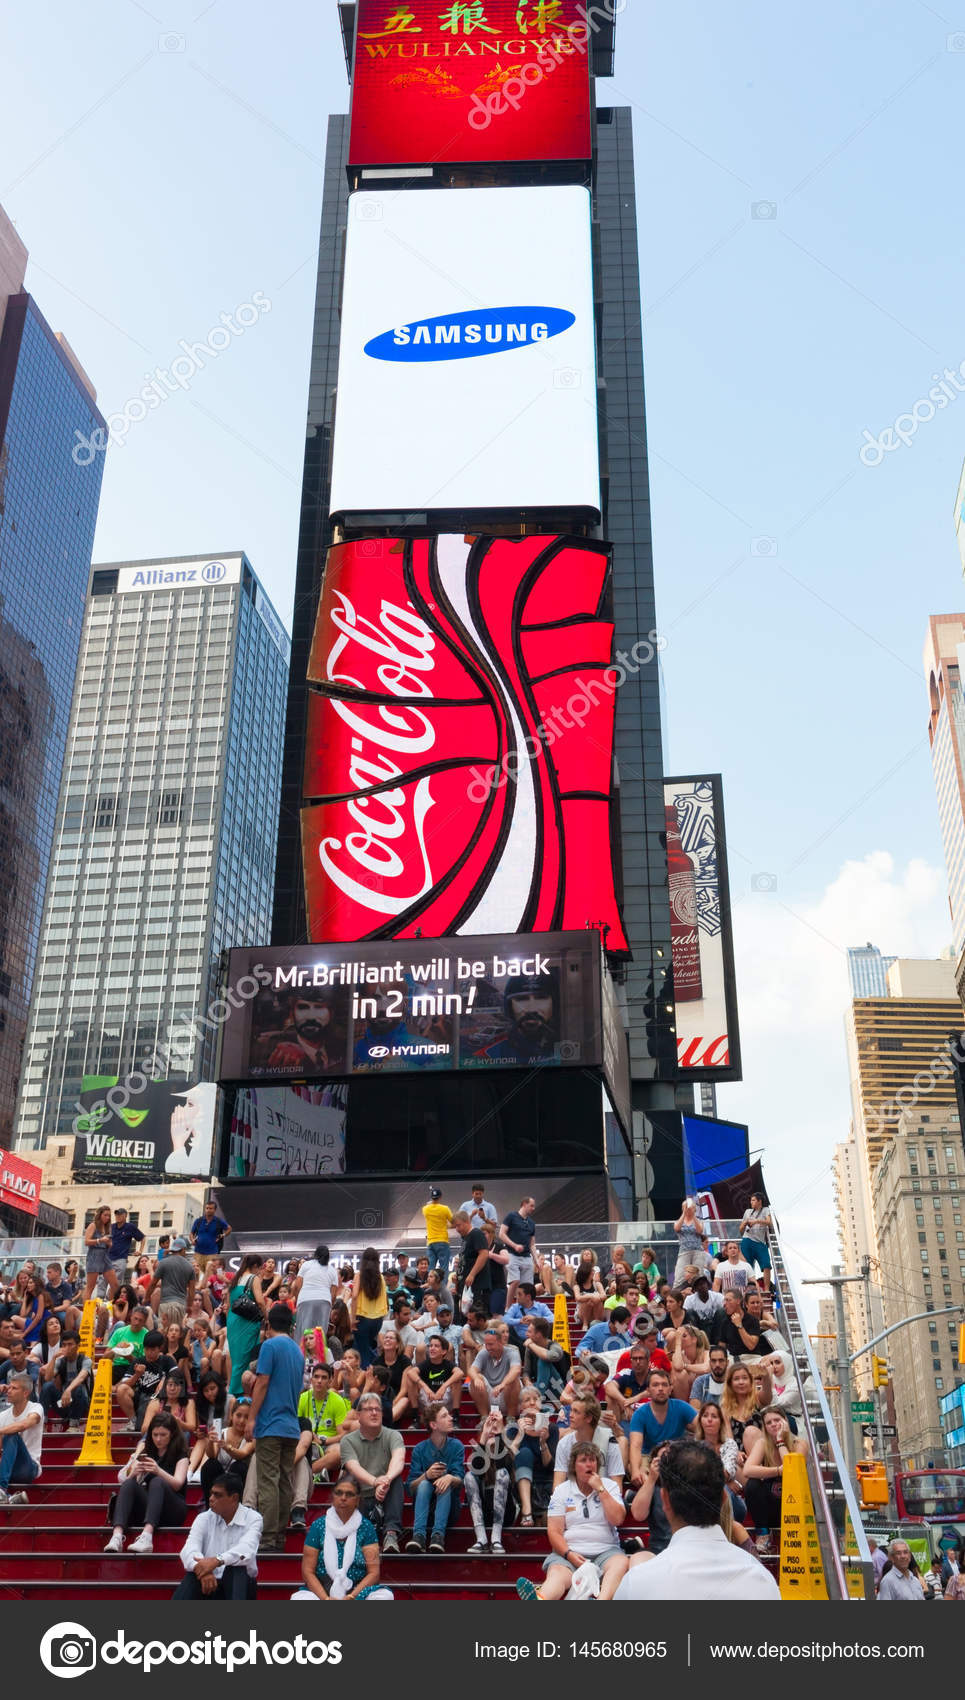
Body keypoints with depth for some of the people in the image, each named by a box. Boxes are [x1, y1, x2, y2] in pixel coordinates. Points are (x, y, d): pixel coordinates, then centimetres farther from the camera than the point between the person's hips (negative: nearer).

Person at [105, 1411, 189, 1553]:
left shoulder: (180, 1455, 6)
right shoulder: (146, 1451, 15)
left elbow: (177, 1484, -12)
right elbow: (125, 1479, 3)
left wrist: (158, 1471, -31)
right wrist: (134, 1473, -21)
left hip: (172, 1510, -3)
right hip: (147, 1506, 3)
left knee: (157, 1482, -31)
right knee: (129, 1483, -24)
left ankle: (147, 1536, -54)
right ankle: (117, 1536, -47)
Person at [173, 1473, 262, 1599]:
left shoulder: (253, 1518, -2)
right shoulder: (204, 1518, 5)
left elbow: (246, 1550, -22)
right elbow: (188, 1550, -13)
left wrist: (217, 1560, -39)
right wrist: (203, 1570, -35)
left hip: (240, 1585, -2)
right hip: (208, 1585, 2)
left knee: (236, 1567, -33)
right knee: (193, 1572, -28)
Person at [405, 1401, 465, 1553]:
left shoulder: (456, 1446, 2)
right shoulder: (420, 1449, 0)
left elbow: (460, 1480, -10)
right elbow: (410, 1489, -5)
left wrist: (450, 1478, -35)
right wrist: (426, 1475, -25)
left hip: (449, 1507, 0)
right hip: (423, 1504, 0)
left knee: (446, 1483, -28)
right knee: (424, 1483, -27)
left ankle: (438, 1534, -44)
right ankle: (418, 1534, -44)